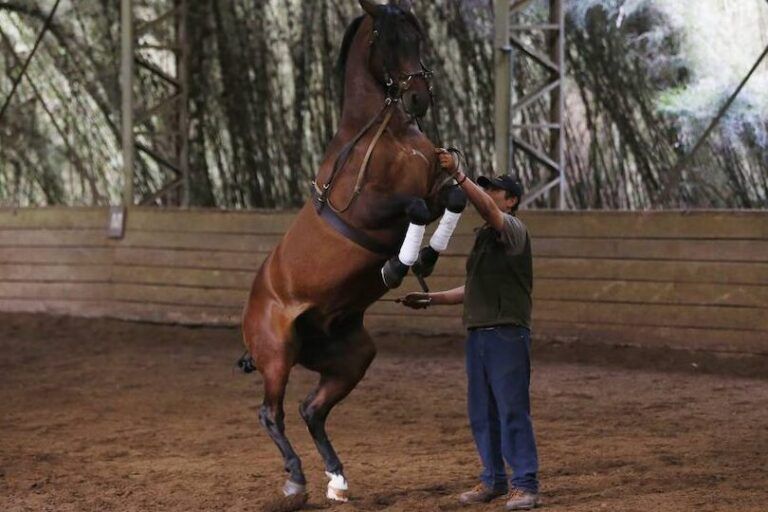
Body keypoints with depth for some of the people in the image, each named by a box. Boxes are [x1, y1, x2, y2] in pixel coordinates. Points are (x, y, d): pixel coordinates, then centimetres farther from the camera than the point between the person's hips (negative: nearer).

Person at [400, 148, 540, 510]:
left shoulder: (513, 230, -6)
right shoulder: (484, 236, 21)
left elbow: (486, 208, -28)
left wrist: (457, 174, -37)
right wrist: (431, 300, 21)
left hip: (507, 334, -9)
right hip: (478, 332, 9)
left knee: (513, 410, -8)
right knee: (481, 412, 11)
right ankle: (494, 480, 20)